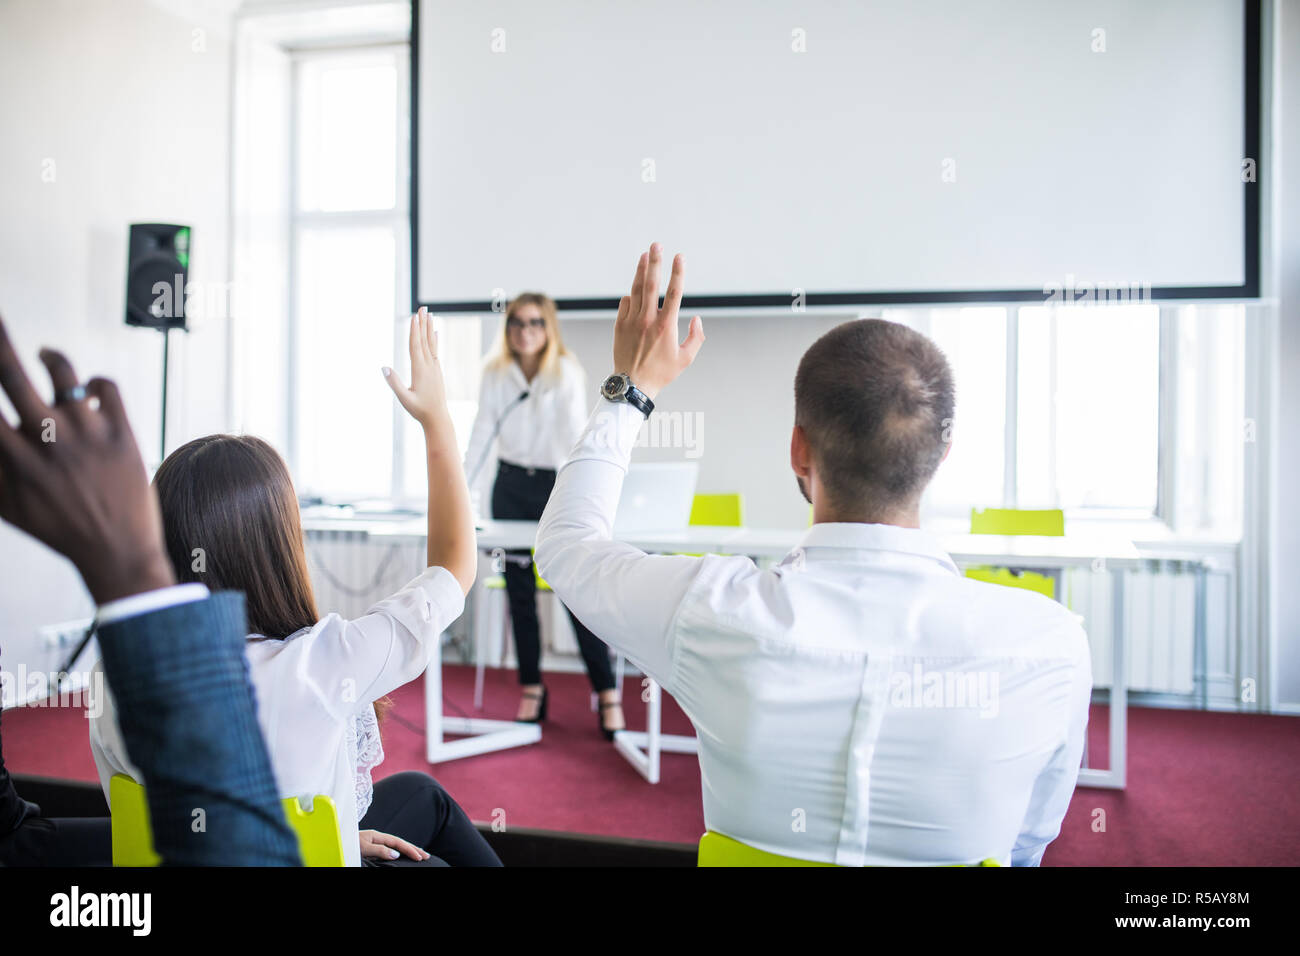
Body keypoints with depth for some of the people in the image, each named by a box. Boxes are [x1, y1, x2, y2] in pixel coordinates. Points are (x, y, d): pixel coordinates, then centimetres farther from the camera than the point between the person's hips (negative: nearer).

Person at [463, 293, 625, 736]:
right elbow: (481, 437, 8)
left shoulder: (567, 372, -7)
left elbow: (576, 434, -16)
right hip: (511, 487, 4)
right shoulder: (496, 374, 4)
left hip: (556, 485, -4)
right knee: (520, 591, 8)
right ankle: (531, 688, 19)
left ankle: (607, 692, 1)